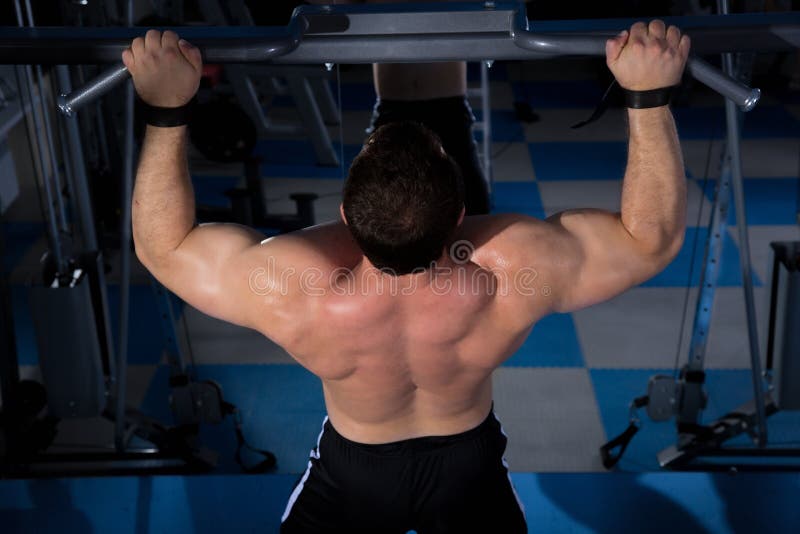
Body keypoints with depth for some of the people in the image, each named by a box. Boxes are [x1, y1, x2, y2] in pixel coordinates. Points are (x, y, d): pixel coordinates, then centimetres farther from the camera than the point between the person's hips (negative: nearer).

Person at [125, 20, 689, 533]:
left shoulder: (295, 291, -40)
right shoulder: (512, 274, -39)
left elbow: (162, 246, -22)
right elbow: (652, 238, -23)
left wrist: (167, 108, -27)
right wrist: (651, 95, -28)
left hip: (352, 472, 0)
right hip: (469, 465, 1)